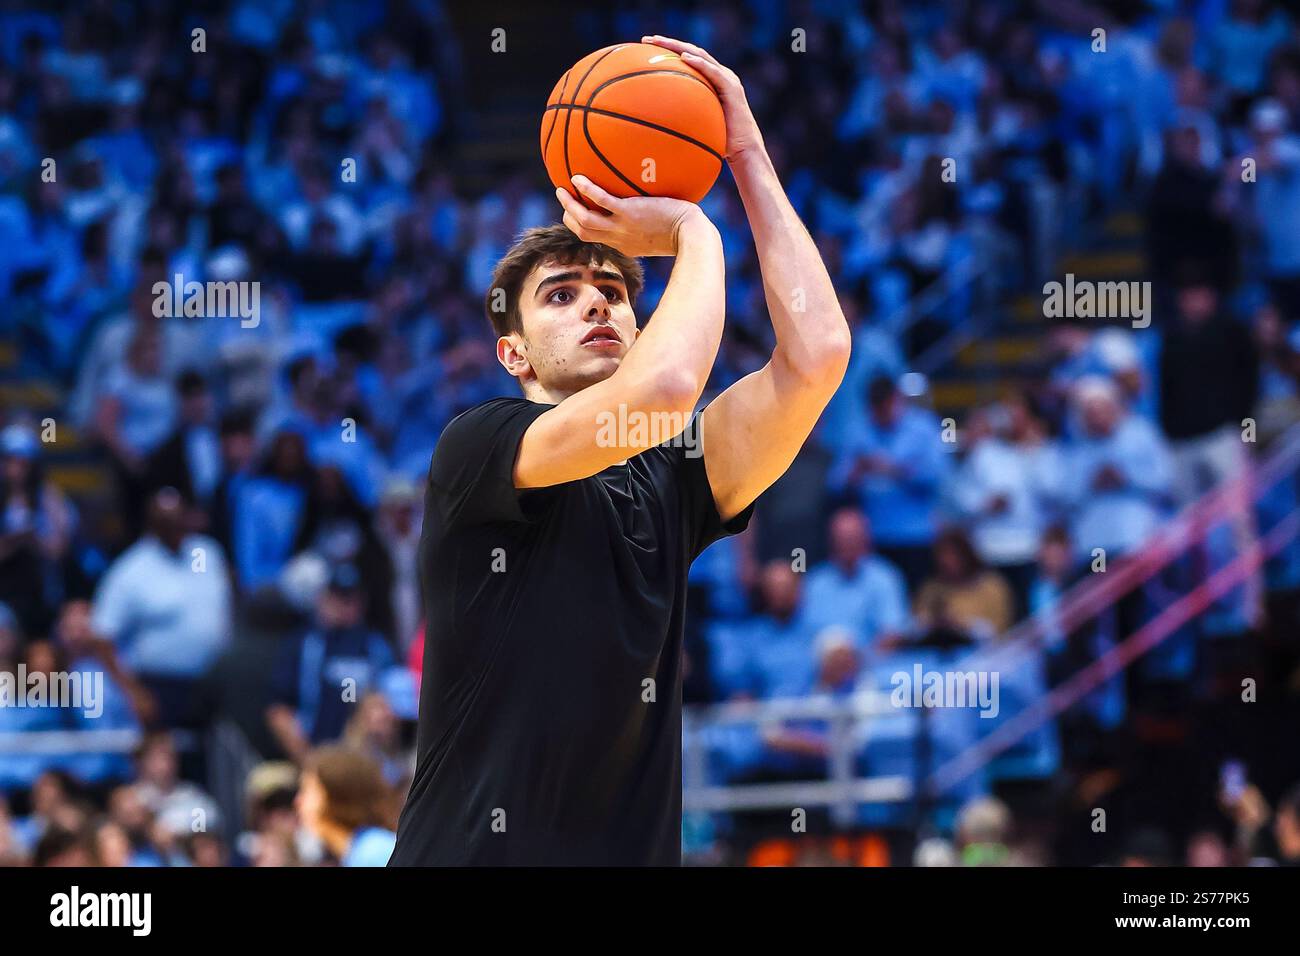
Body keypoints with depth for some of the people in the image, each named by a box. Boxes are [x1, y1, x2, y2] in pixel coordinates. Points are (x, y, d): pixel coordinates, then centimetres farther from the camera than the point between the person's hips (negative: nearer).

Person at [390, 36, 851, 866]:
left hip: (637, 845, 5)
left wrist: (748, 153, 2)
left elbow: (816, 353, -1)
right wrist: (694, 234, -5)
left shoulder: (671, 478, 10)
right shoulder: (475, 448, -4)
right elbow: (660, 391, -20)